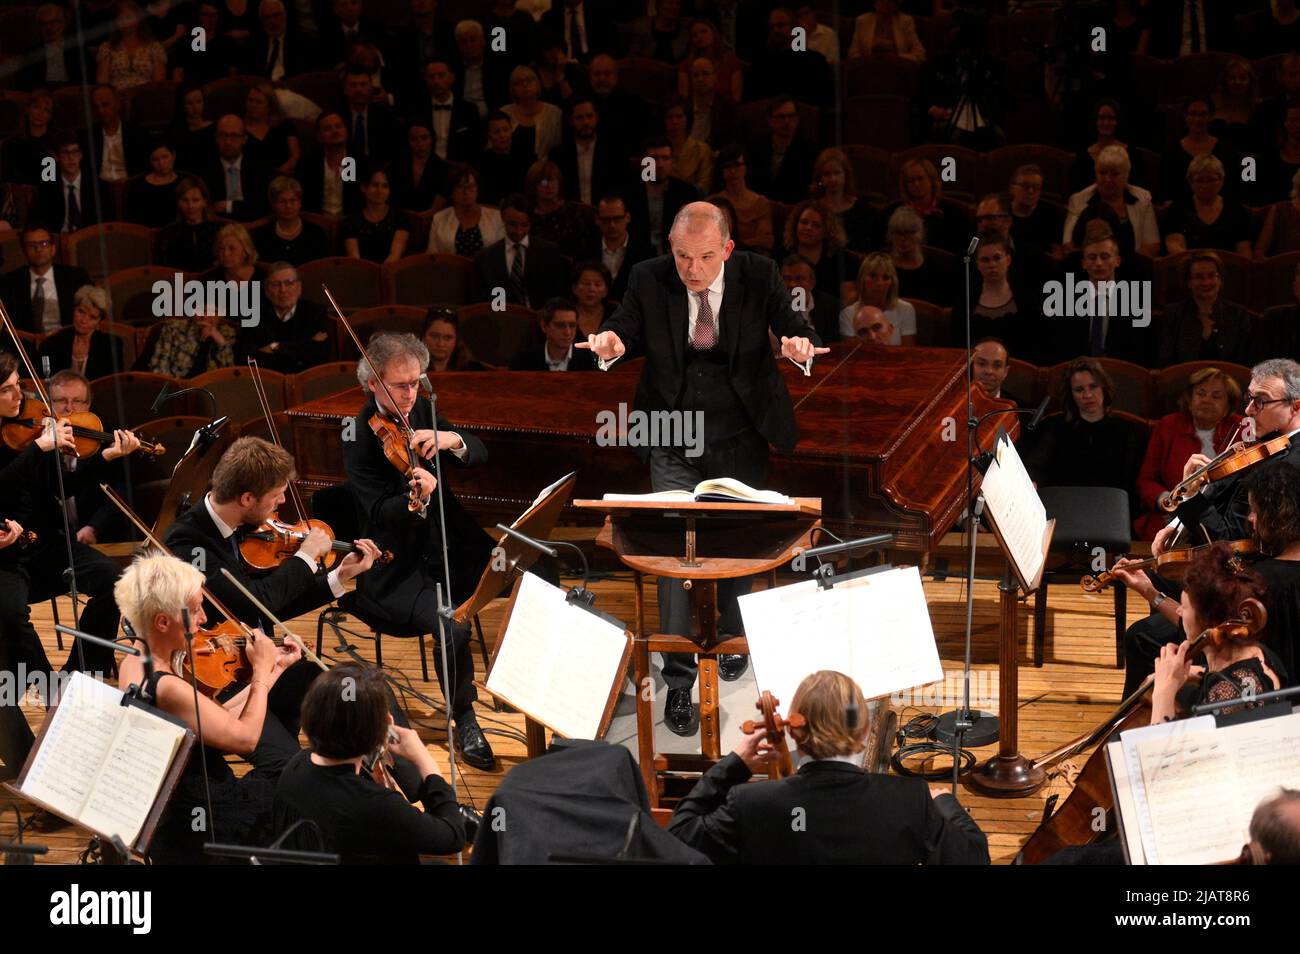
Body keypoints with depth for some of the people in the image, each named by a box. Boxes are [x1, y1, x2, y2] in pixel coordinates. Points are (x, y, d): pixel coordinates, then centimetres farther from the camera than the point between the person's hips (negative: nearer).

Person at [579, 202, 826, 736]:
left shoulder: (759, 277, -9)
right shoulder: (649, 280, -8)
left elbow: (792, 329, -7)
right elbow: (627, 327, 0)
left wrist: (800, 345, -33)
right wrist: (612, 340, -26)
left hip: (740, 439, 1)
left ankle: (733, 642, 43)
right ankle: (678, 679, -3)